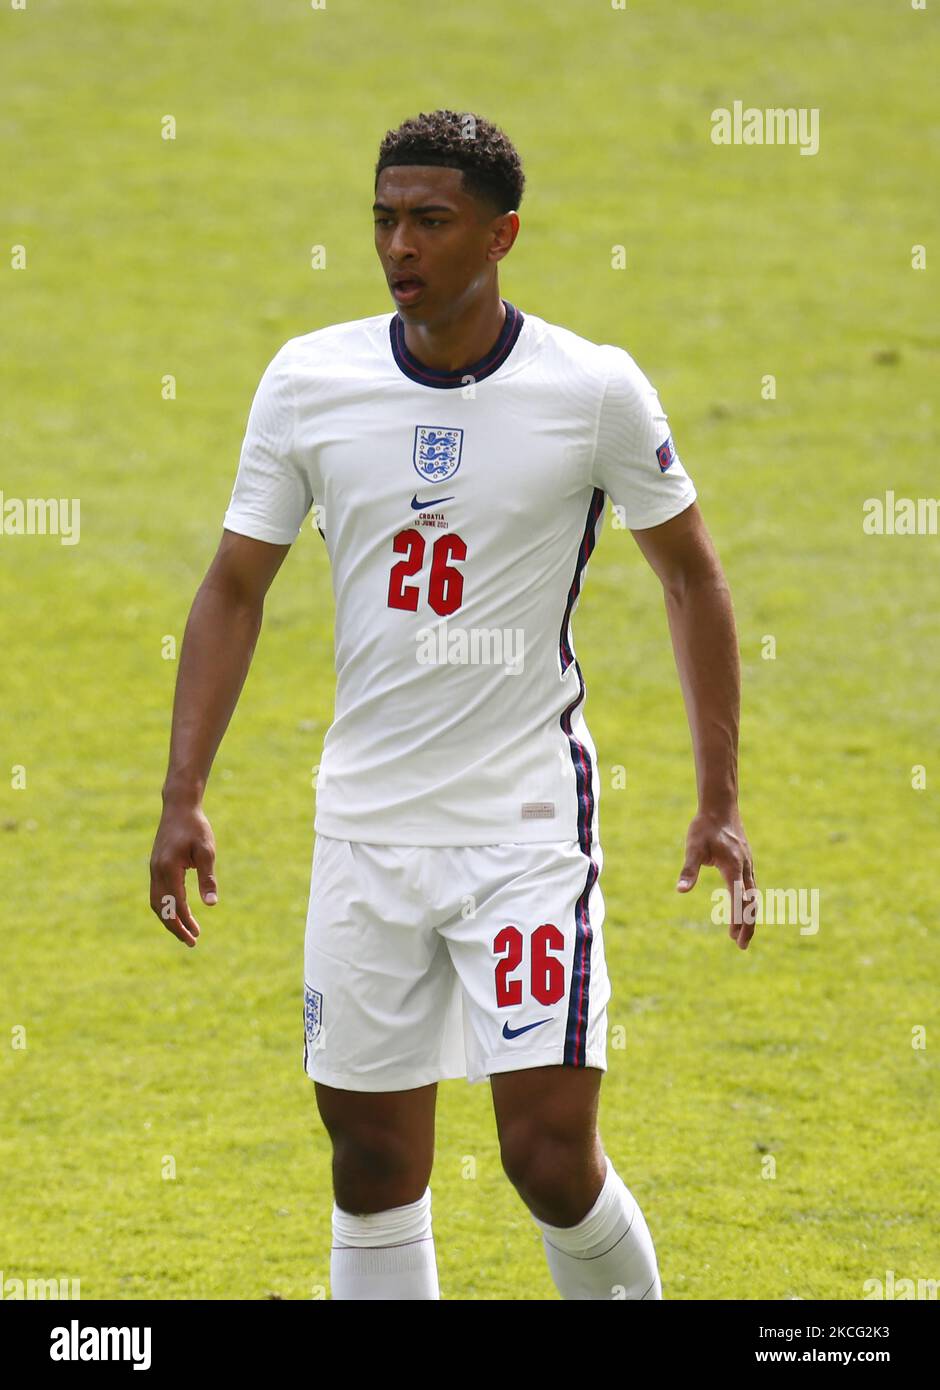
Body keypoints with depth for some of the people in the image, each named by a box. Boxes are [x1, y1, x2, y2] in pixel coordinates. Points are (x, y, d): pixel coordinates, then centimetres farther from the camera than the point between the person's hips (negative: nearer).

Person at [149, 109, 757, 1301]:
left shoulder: (594, 390, -6)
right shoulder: (307, 381, 0)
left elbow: (692, 578, 5)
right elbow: (235, 587, 7)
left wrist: (720, 801, 1)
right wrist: (183, 797, -1)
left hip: (528, 822, -3)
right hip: (365, 830, 3)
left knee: (551, 1152, -11)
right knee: (373, 1158, 6)